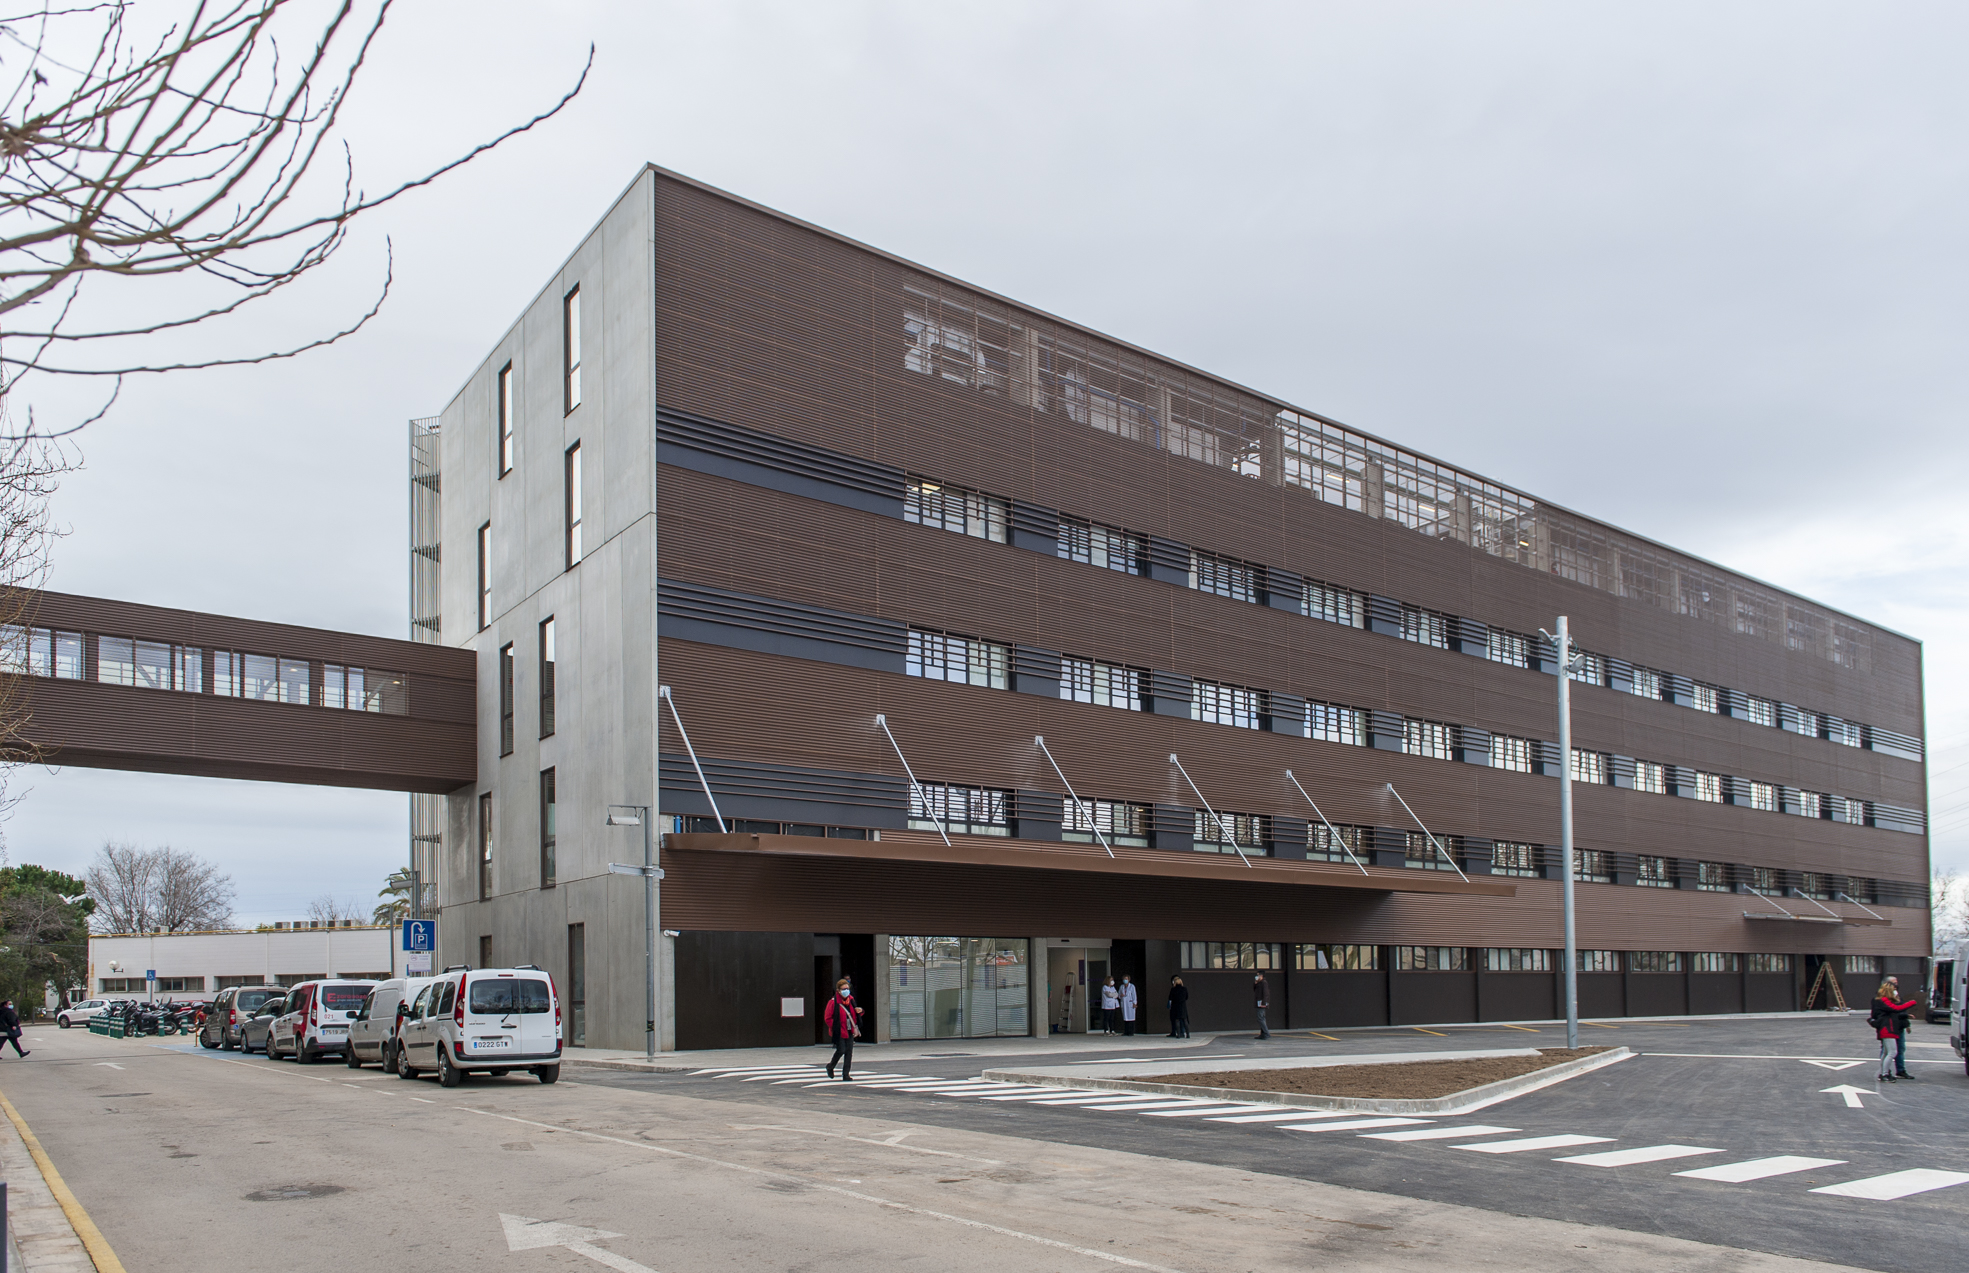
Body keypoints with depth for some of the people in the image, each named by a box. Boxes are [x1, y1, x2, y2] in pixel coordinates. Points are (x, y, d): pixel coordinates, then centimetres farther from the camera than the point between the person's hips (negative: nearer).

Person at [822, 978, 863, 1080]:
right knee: (841, 1050, -8)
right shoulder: (833, 1002, -11)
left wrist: (859, 1011, -1)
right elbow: (827, 1018, -9)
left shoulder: (851, 999, 7)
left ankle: (846, 1075, 8)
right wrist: (835, 1027, -15)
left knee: (849, 1051, 1)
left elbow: (854, 1013, 21)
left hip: (849, 1031, 5)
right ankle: (830, 1066, 21)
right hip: (839, 1032, -5)